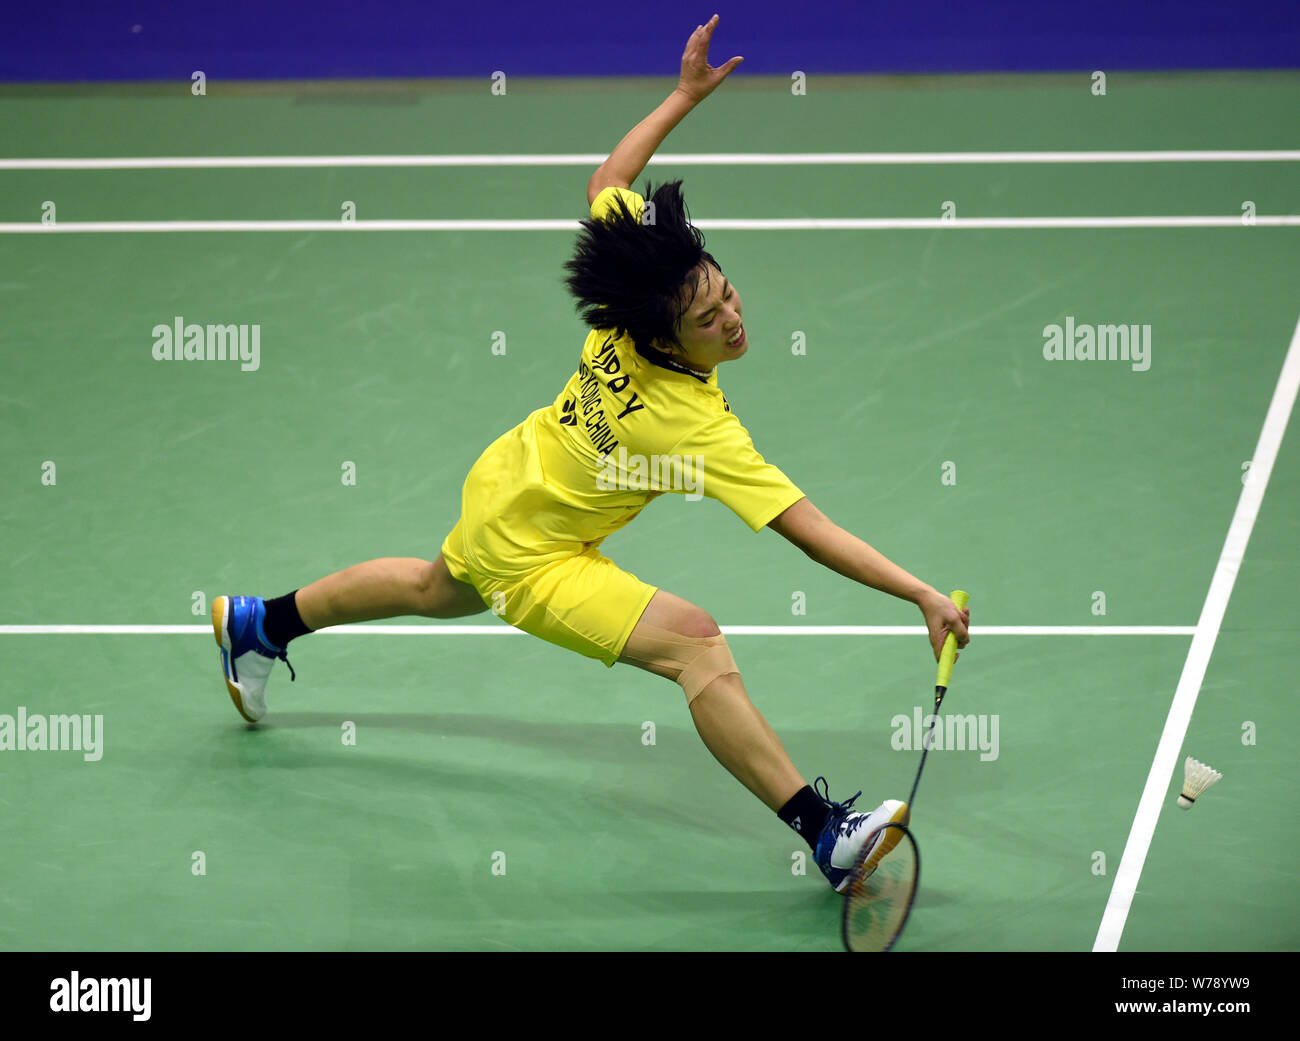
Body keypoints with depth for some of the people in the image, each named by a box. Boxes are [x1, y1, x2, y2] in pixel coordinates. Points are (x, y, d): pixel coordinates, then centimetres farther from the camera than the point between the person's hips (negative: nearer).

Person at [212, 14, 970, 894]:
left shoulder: (638, 279, -23)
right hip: (532, 560, -9)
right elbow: (811, 531, -40)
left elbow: (608, 180, -3)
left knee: (437, 589, 37)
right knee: (696, 644, -25)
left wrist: (686, 95, -2)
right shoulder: (697, 426, -38)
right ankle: (827, 835, -30)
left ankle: (257, 624, 61)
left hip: (501, 483, 9)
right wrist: (924, 595, -41)